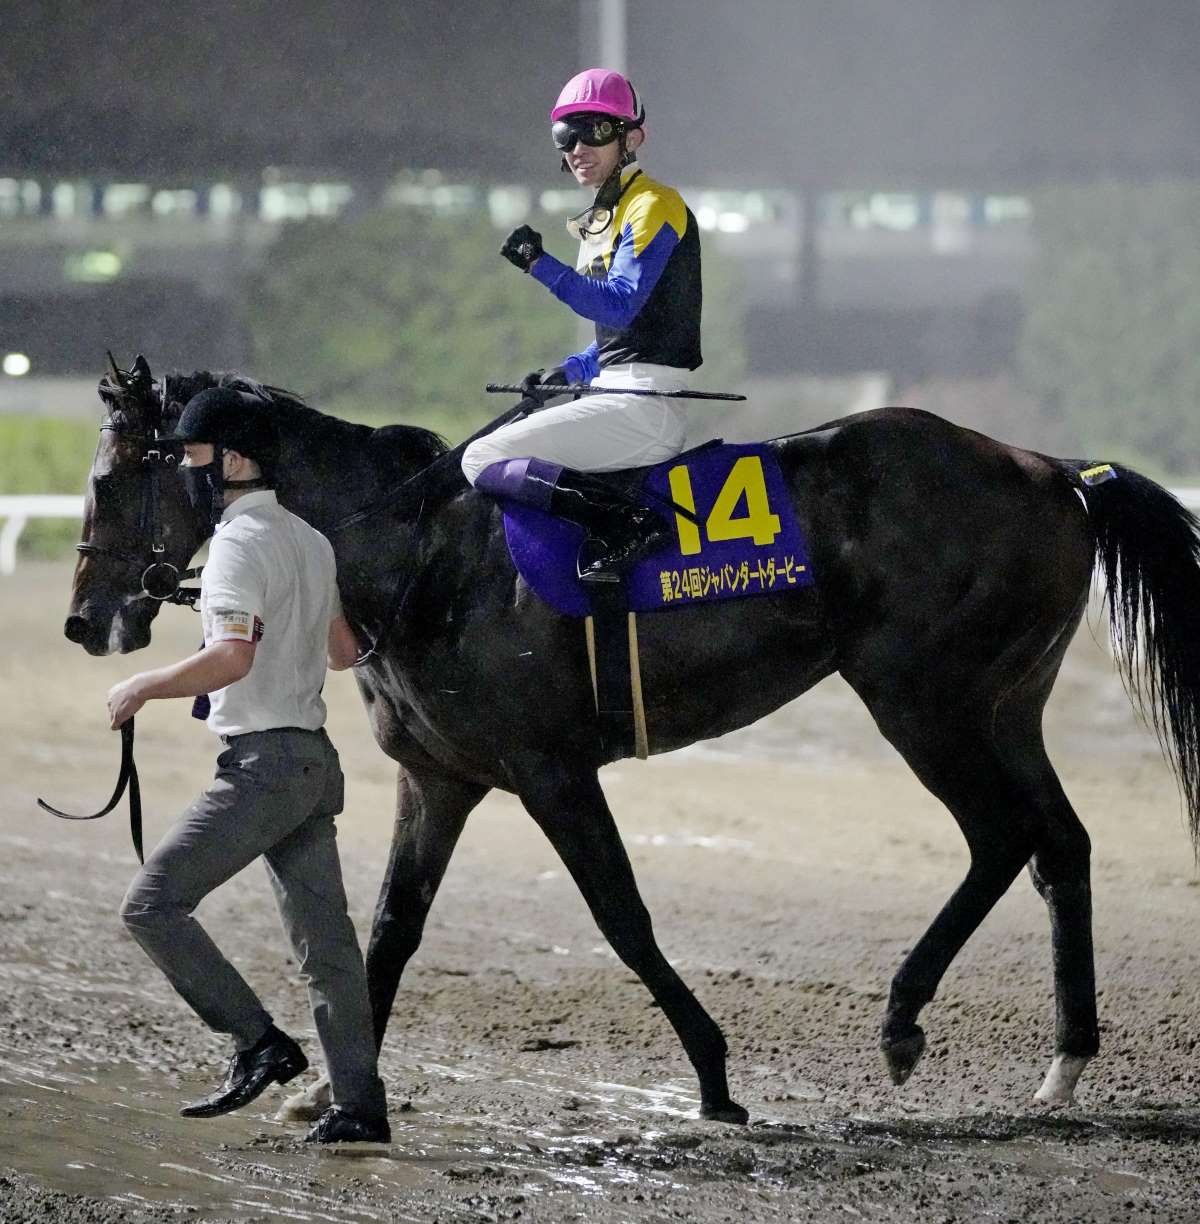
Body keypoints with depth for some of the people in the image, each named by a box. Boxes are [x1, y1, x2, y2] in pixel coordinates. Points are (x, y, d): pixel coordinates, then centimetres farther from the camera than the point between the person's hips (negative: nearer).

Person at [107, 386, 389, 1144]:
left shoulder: (240, 543, -14)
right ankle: (361, 1106, 6)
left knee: (152, 903, -7)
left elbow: (232, 656, -26)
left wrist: (145, 687, -16)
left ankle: (260, 1044, -10)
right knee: (325, 939, 8)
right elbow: (343, 650, 23)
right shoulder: (312, 541, 14)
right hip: (315, 759, 9)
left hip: (264, 762, -9)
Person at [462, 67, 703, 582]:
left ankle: (628, 525, -26)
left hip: (645, 407, -11)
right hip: (614, 396, 11)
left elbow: (621, 307, -21)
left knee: (485, 460, -17)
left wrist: (540, 265, -24)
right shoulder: (601, 220, 21)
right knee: (480, 453, 15)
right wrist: (566, 373, 14)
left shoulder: (655, 207, -9)